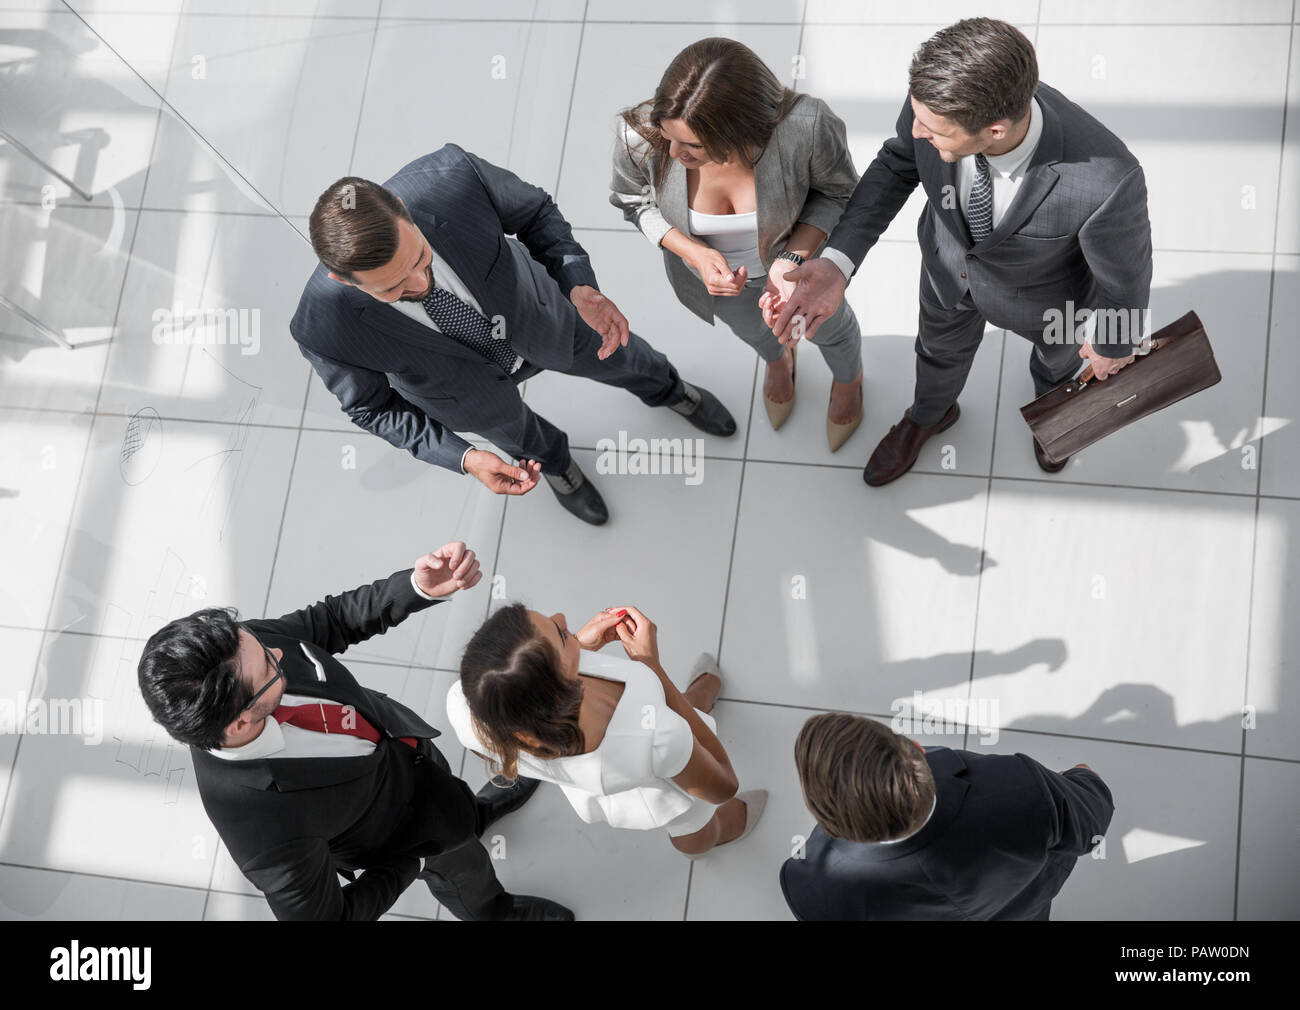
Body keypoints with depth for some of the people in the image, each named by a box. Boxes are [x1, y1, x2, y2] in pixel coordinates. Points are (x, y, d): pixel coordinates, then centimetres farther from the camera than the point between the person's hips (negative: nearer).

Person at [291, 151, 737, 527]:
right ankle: (551, 458, 70)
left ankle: (667, 390, 68)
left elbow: (535, 211, -19)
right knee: (512, 429, 32)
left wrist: (580, 287, -35)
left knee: (621, 359, 31)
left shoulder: (452, 176, -43)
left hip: (535, 312, 1)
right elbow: (372, 407, -20)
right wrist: (464, 458, -30)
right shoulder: (322, 328, -42)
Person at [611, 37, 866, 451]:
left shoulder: (806, 126, -44)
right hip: (704, 261, 1)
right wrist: (695, 254, -32)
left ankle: (848, 376, 68)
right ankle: (779, 358, 73)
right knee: (750, 326, 35)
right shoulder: (640, 136, -39)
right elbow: (633, 200, -15)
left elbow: (838, 192, -21)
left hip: (796, 249, -1)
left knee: (827, 324, 31)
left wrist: (794, 261, -38)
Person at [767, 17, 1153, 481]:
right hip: (951, 255, 2)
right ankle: (930, 413, 66)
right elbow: (900, 165, -15)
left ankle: (1051, 392, 70)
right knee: (943, 343, 32)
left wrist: (1115, 344, -4)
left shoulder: (1105, 181, -48)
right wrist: (837, 264, -28)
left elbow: (1125, 270, -26)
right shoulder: (938, 97, -38)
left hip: (1040, 282, -2)